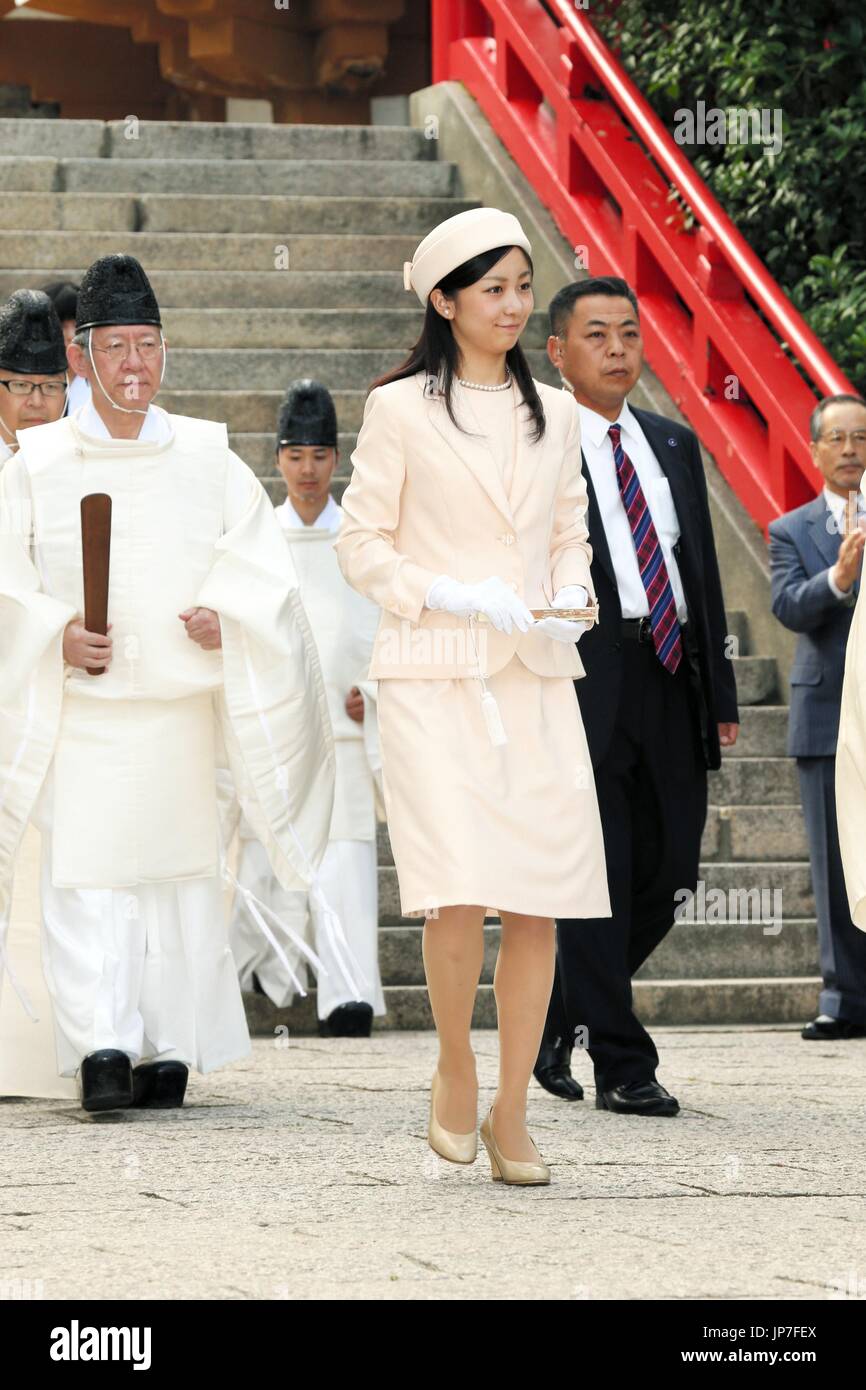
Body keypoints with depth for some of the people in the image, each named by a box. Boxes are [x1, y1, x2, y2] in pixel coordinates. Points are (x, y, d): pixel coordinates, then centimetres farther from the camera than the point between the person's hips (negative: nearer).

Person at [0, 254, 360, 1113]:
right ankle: (101, 1046, -18)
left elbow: (264, 573, 7)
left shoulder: (209, 462, 7)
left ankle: (169, 1049, 12)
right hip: (80, 711, -2)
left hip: (183, 710, 2)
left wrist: (227, 620, -12)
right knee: (84, 879, -12)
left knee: (181, 874, 5)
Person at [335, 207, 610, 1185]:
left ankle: (510, 1112, 10)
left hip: (536, 683, 4)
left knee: (540, 901, -1)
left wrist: (570, 605, 0)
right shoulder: (401, 411, 0)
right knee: (460, 892, -16)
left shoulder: (556, 416, 14)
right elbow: (361, 545, 0)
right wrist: (457, 598, -12)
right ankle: (453, 1065, 9)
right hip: (433, 677, -4)